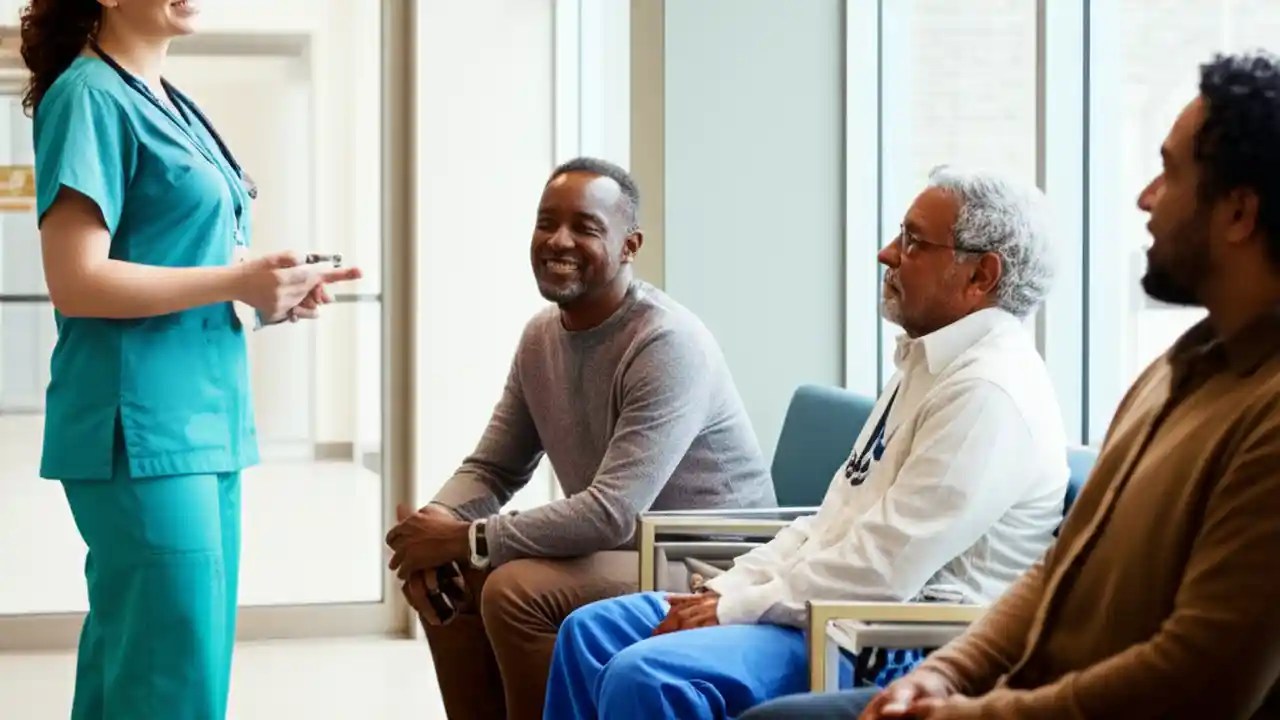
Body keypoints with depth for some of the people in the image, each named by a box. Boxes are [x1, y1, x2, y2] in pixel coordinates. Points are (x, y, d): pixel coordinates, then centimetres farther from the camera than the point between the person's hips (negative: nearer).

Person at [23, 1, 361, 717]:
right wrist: (236, 281, -16)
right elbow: (76, 281, -17)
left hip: (202, 419, 9)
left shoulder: (169, 104, 16)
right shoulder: (89, 97, -10)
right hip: (141, 428, -9)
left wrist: (270, 288, 5)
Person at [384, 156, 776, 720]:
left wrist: (465, 540, -23)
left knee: (516, 590, -25)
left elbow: (611, 513, -29)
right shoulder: (540, 336, 5)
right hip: (619, 553, 9)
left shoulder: (666, 344, -23)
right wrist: (437, 528, -13)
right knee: (450, 579, 0)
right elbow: (492, 468, 10)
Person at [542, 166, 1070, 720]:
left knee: (642, 674, -26)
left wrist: (737, 607, -14)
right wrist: (725, 590, 4)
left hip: (890, 651, -10)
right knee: (590, 632, 8)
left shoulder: (989, 390, -17)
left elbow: (883, 568, -22)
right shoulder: (928, 364, 16)